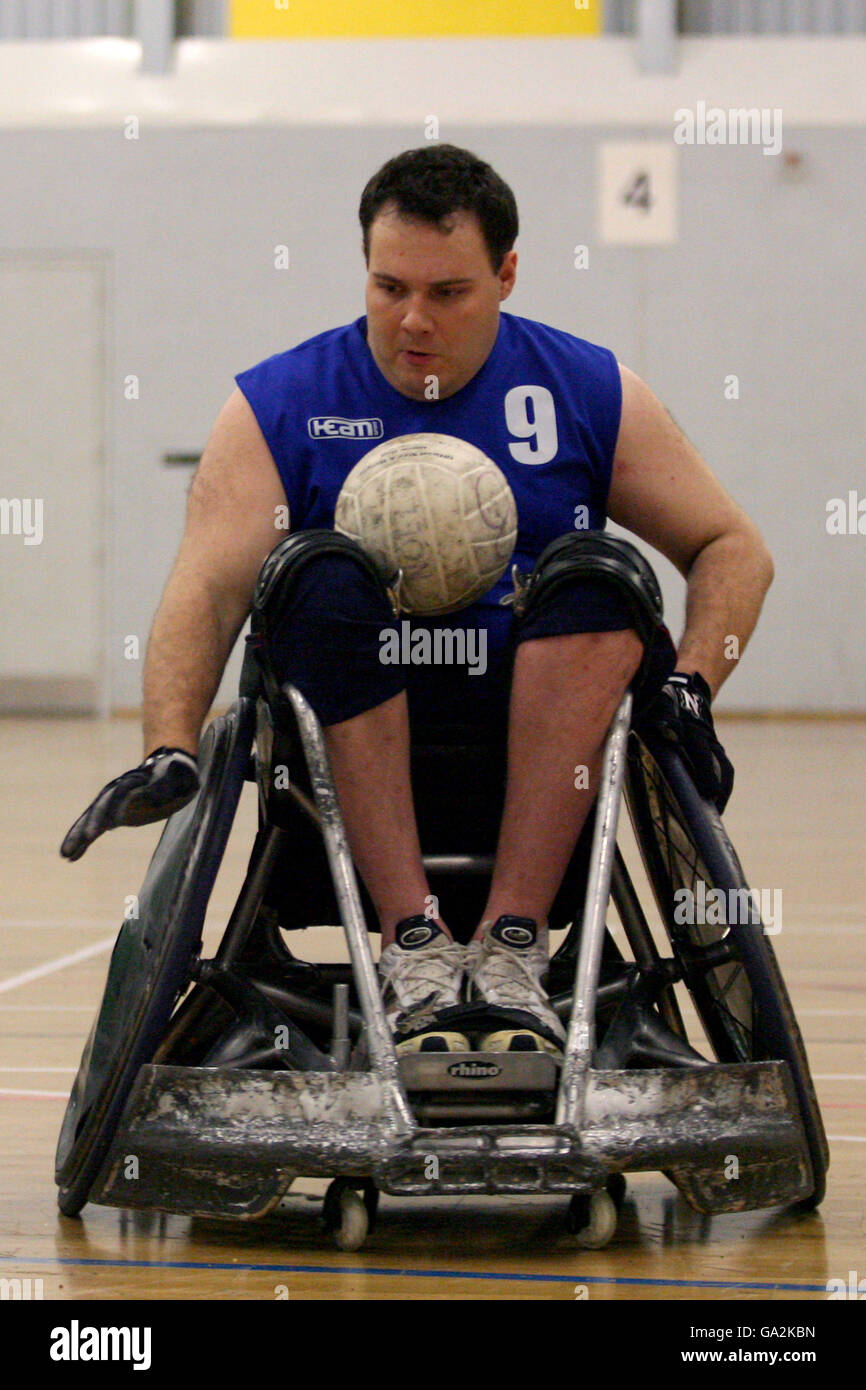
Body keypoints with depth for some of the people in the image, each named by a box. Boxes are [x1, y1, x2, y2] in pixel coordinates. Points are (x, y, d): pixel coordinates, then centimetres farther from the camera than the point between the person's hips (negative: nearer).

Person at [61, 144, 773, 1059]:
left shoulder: (591, 394, 7)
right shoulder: (277, 407, 2)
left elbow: (733, 549, 9)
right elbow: (209, 586, -11)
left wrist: (690, 685, -10)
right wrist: (171, 749, -28)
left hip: (535, 725, 1)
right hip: (354, 718, -1)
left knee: (600, 576, -28)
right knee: (333, 581, -30)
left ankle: (513, 941, -32)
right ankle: (411, 948, -33)